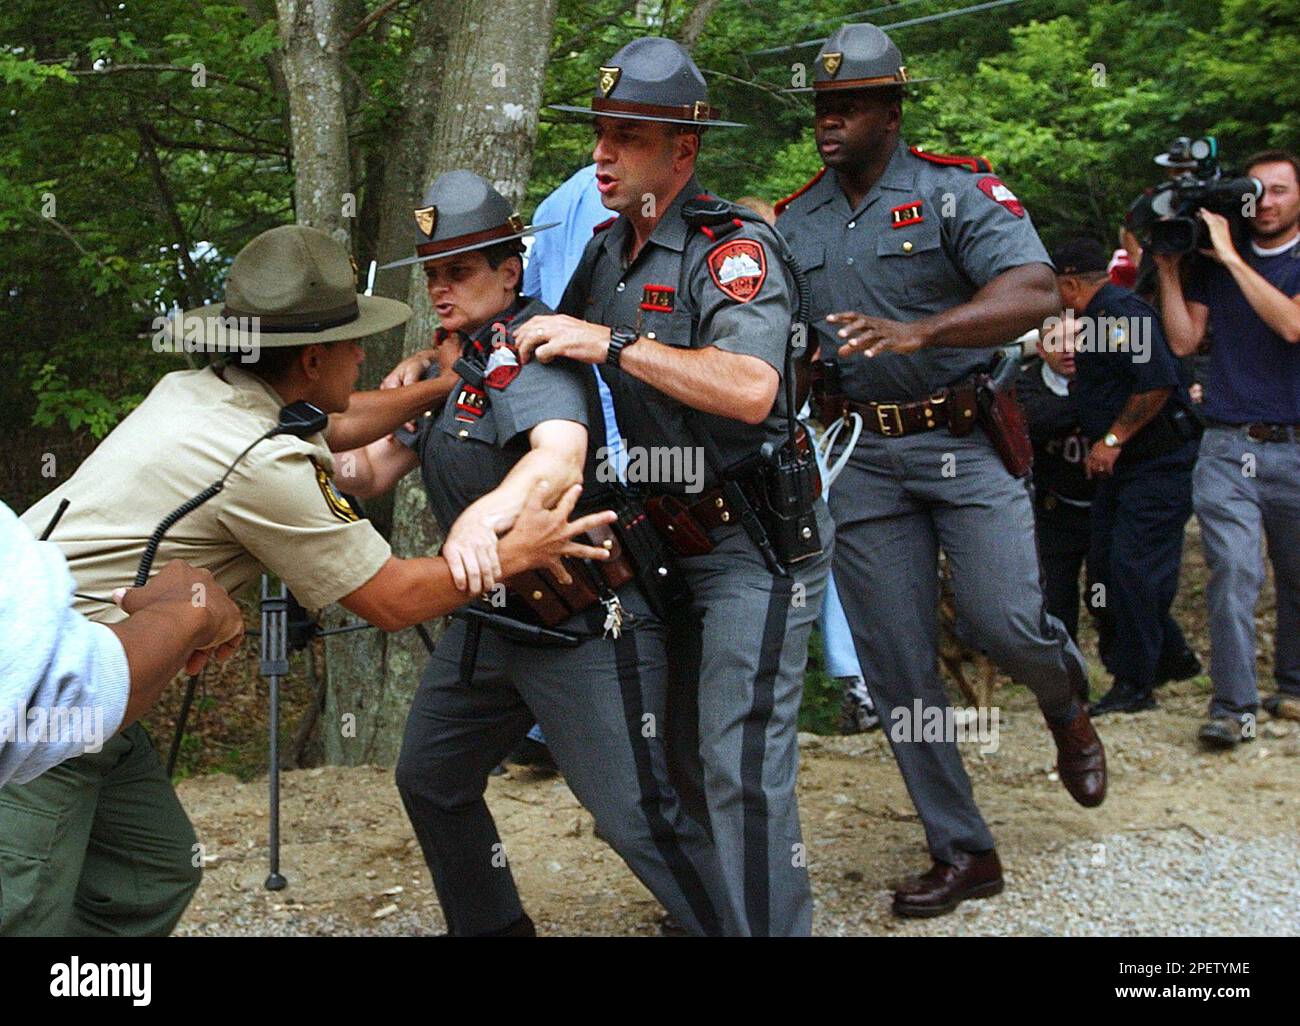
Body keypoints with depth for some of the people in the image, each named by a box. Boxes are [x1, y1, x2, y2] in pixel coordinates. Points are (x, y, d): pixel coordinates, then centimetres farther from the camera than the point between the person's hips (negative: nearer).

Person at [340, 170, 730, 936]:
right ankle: (491, 926, 37)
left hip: (587, 620, -10)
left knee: (636, 813, -14)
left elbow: (560, 457, -37)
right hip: (494, 616, 10)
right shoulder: (449, 361, 13)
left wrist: (484, 515, -56)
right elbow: (375, 468, 10)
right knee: (429, 778, 19)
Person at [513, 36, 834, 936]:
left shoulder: (734, 248, -18)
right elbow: (556, 348, 21)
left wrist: (616, 344, -31)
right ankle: (716, 905, 35)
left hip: (755, 546, -9)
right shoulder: (609, 249, 8)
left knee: (743, 767, -10)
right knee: (686, 754, 18)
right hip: (674, 542, 9)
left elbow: (751, 388, -34)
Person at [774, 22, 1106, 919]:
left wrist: (918, 331, -35)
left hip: (967, 439, -4)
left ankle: (1067, 707, 21)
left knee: (1003, 620, -18)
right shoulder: (793, 223, 9)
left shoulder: (957, 190, -6)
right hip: (861, 456, 4)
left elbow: (1036, 293, -22)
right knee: (897, 668, 4)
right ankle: (963, 853, 18)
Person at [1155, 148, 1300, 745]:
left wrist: (1229, 256, -15)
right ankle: (1234, 705, -11)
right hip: (1226, 447, 1)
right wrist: (1169, 267, 0)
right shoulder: (1212, 265, 11)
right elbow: (1183, 341, 6)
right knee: (1233, 573, -13)